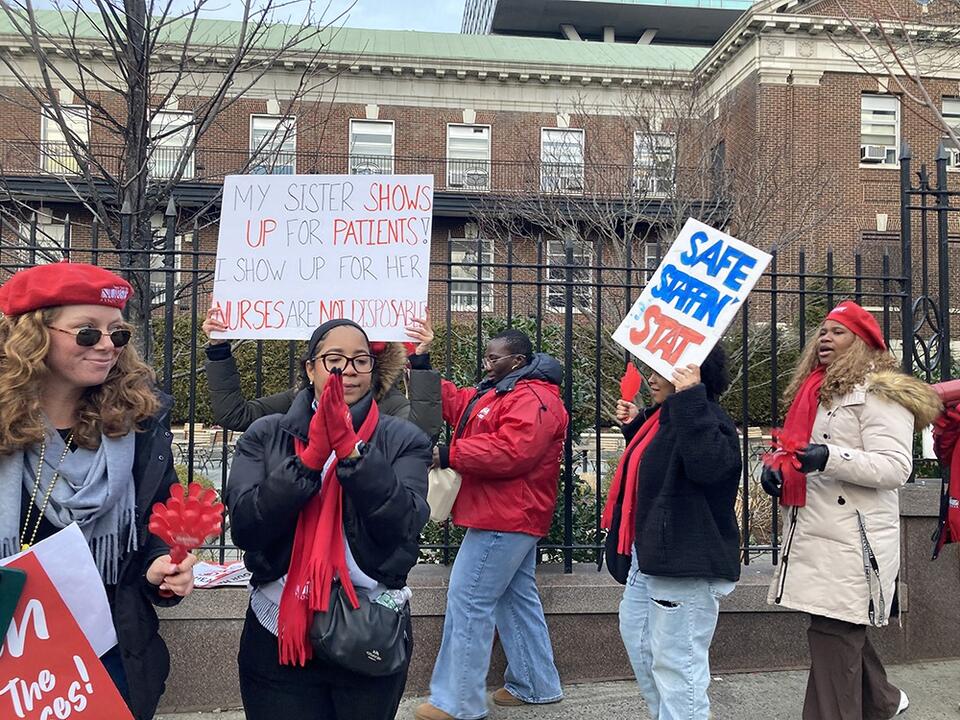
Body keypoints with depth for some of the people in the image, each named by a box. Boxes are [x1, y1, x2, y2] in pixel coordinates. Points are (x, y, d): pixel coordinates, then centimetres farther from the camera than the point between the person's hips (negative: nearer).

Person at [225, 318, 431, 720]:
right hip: (277, 635, 0)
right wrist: (311, 457, -20)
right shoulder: (265, 436, 2)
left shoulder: (403, 441, -1)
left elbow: (404, 527, -14)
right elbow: (245, 527, -10)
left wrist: (350, 448, -21)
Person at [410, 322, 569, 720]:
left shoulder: (533, 399, -17)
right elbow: (454, 403, 21)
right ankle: (536, 685, 28)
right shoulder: (496, 392, 17)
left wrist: (447, 455, -23)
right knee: (517, 599, 16)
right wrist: (422, 358, 16)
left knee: (468, 601, -7)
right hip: (510, 519, 11)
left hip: (504, 521, -11)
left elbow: (510, 452, -29)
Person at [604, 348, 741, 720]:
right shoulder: (664, 416, 13)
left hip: (687, 562, -11)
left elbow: (709, 465, -37)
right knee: (637, 635, 23)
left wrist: (690, 397, -36)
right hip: (650, 556, 11)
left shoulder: (707, 418, -16)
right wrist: (633, 426, 18)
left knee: (676, 661, -4)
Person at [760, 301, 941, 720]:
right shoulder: (813, 391, 18)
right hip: (813, 538, 9)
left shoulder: (880, 393, -7)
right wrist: (777, 470, 7)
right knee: (844, 629, 21)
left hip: (851, 543, -8)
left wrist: (829, 458, -30)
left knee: (834, 635, -7)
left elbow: (896, 466, -17)